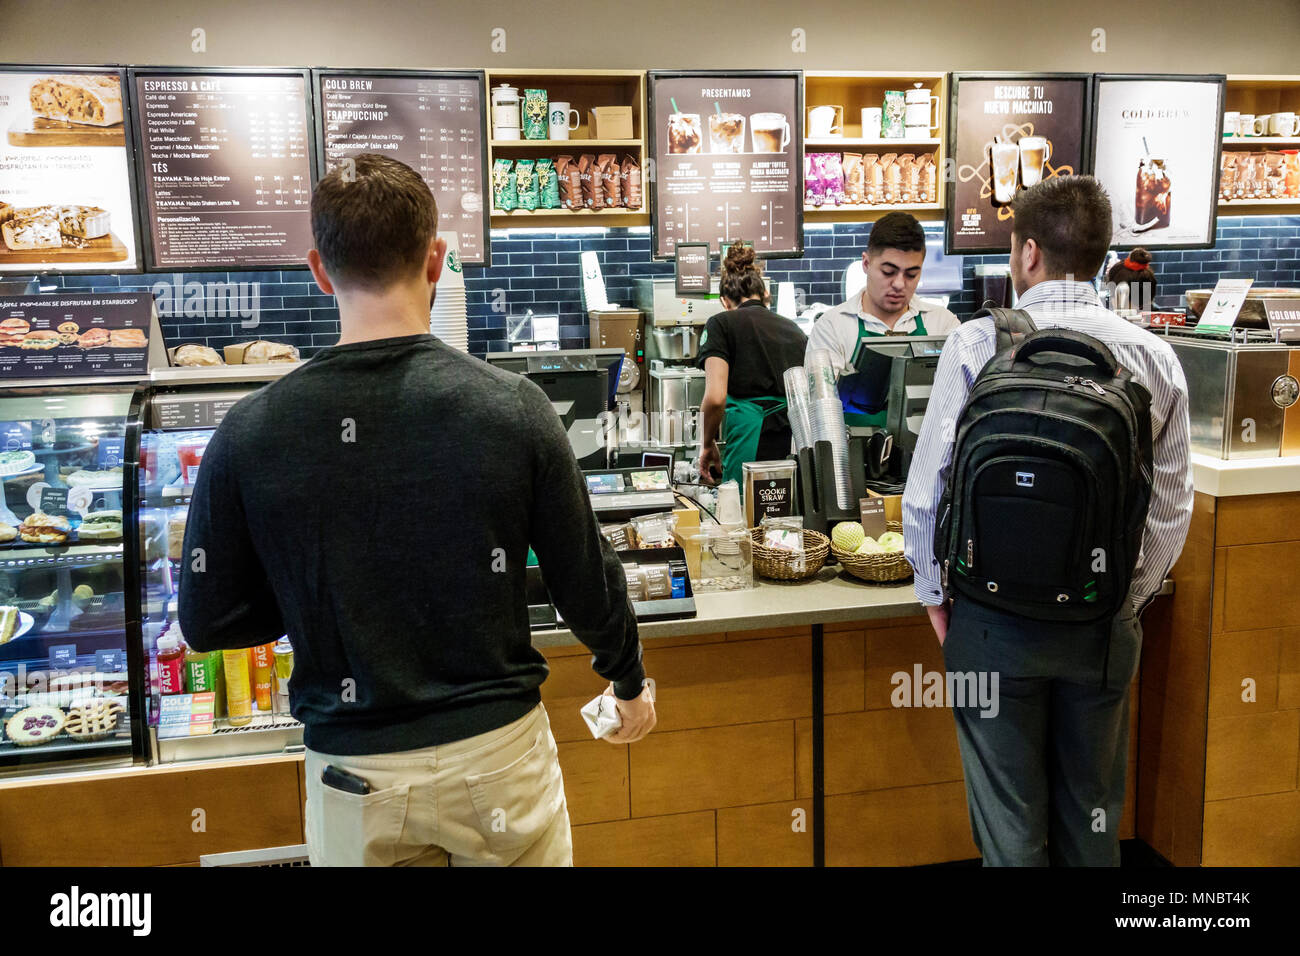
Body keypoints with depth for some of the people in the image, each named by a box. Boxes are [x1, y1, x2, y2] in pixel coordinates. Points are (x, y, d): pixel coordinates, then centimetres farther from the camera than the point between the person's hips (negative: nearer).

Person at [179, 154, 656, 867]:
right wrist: (629, 680, 12)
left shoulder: (247, 436, -13)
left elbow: (207, 620, -3)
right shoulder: (512, 408, -16)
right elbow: (587, 582, -7)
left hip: (353, 773, 1)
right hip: (497, 751, 0)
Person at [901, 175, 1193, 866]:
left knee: (1010, 818, 12)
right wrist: (1129, 598, 16)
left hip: (995, 620, -3)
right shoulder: (1154, 356, -3)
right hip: (1105, 623, 3)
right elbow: (1171, 507, 2)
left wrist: (935, 594, 4)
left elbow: (927, 490, -10)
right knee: (1092, 813, 20)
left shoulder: (975, 346, -12)